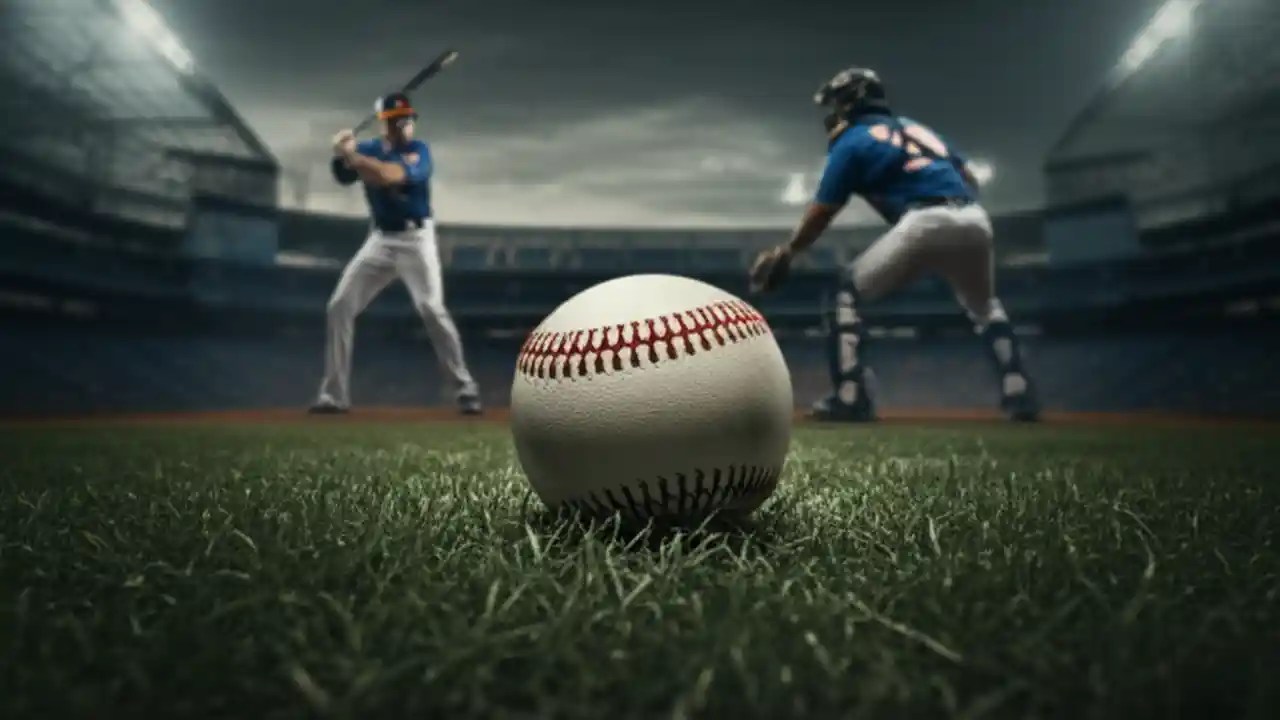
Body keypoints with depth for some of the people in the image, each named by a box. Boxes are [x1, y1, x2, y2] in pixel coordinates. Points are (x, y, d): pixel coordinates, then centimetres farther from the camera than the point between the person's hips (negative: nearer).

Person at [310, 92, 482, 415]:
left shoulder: (419, 150, -9)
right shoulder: (367, 149, 8)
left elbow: (388, 174, -27)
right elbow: (343, 176, -8)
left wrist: (351, 155, -24)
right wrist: (342, 155, -26)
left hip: (416, 240, -5)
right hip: (380, 240, 5)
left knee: (432, 309, -20)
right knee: (339, 307, 0)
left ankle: (466, 389, -11)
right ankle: (334, 395, 8)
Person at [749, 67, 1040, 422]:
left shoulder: (851, 141, 10)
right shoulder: (915, 127, 30)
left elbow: (821, 214, 9)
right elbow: (969, 178, 25)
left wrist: (785, 253, 21)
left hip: (924, 223, -6)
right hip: (974, 219, 6)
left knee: (847, 291, 9)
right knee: (984, 307, 30)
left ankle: (850, 398, -2)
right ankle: (1019, 395, 18)